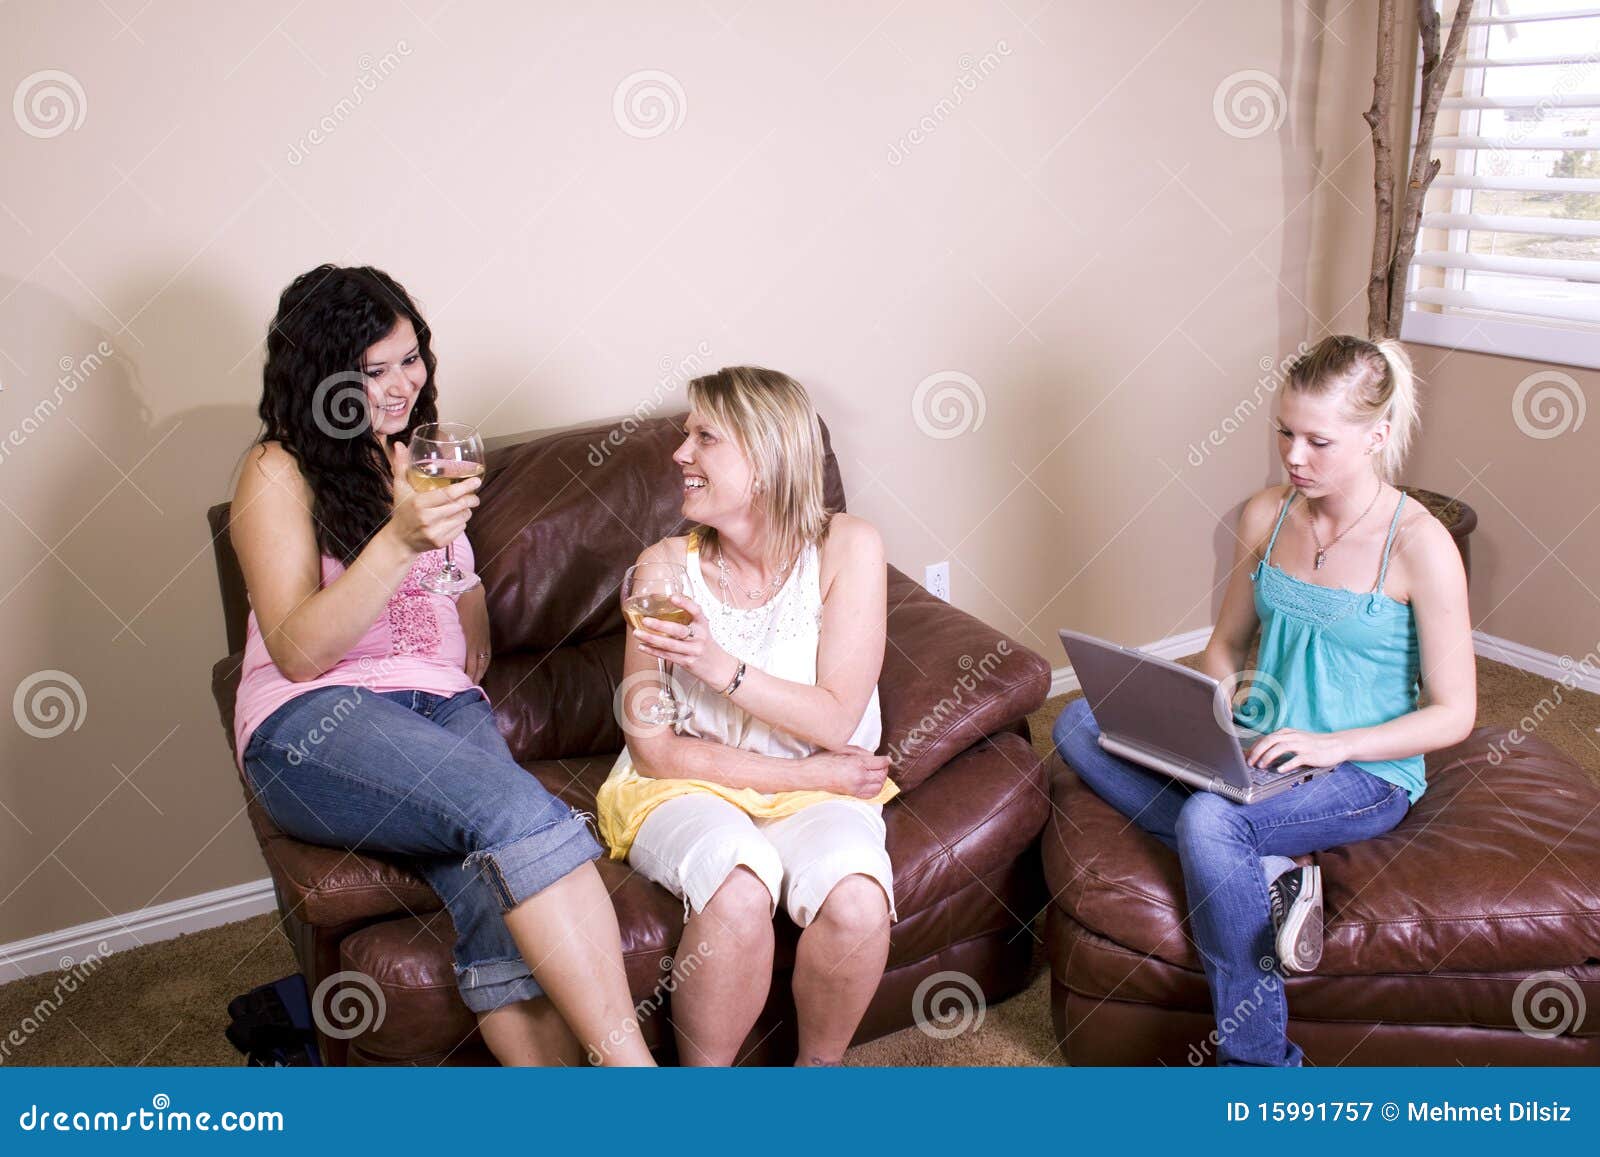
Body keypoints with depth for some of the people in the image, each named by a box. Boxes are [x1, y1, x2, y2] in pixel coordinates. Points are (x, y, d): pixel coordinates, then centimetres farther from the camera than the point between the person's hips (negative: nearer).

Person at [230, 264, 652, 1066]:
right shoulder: (279, 472, 2)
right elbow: (296, 652, -10)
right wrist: (399, 542, -22)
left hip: (444, 703, 5)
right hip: (313, 726, -5)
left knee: (498, 891, -30)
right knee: (516, 810, -36)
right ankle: (632, 1067, -38)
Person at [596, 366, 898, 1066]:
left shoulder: (847, 548, -7)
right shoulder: (667, 565, -6)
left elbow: (836, 721, -10)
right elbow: (654, 747, -7)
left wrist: (722, 667, -26)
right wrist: (809, 772, -12)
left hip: (817, 790, 1)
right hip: (688, 786, 0)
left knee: (855, 899, -30)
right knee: (738, 890, -32)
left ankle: (818, 1065, 1)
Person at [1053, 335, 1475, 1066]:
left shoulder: (1419, 545, -15)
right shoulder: (1266, 517, 1)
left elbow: (1453, 715, -11)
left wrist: (1334, 746, -23)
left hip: (1366, 773, -6)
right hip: (1257, 751, 6)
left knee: (1209, 821, -35)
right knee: (1080, 725, -11)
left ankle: (1257, 1059, -18)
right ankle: (1270, 871, -18)